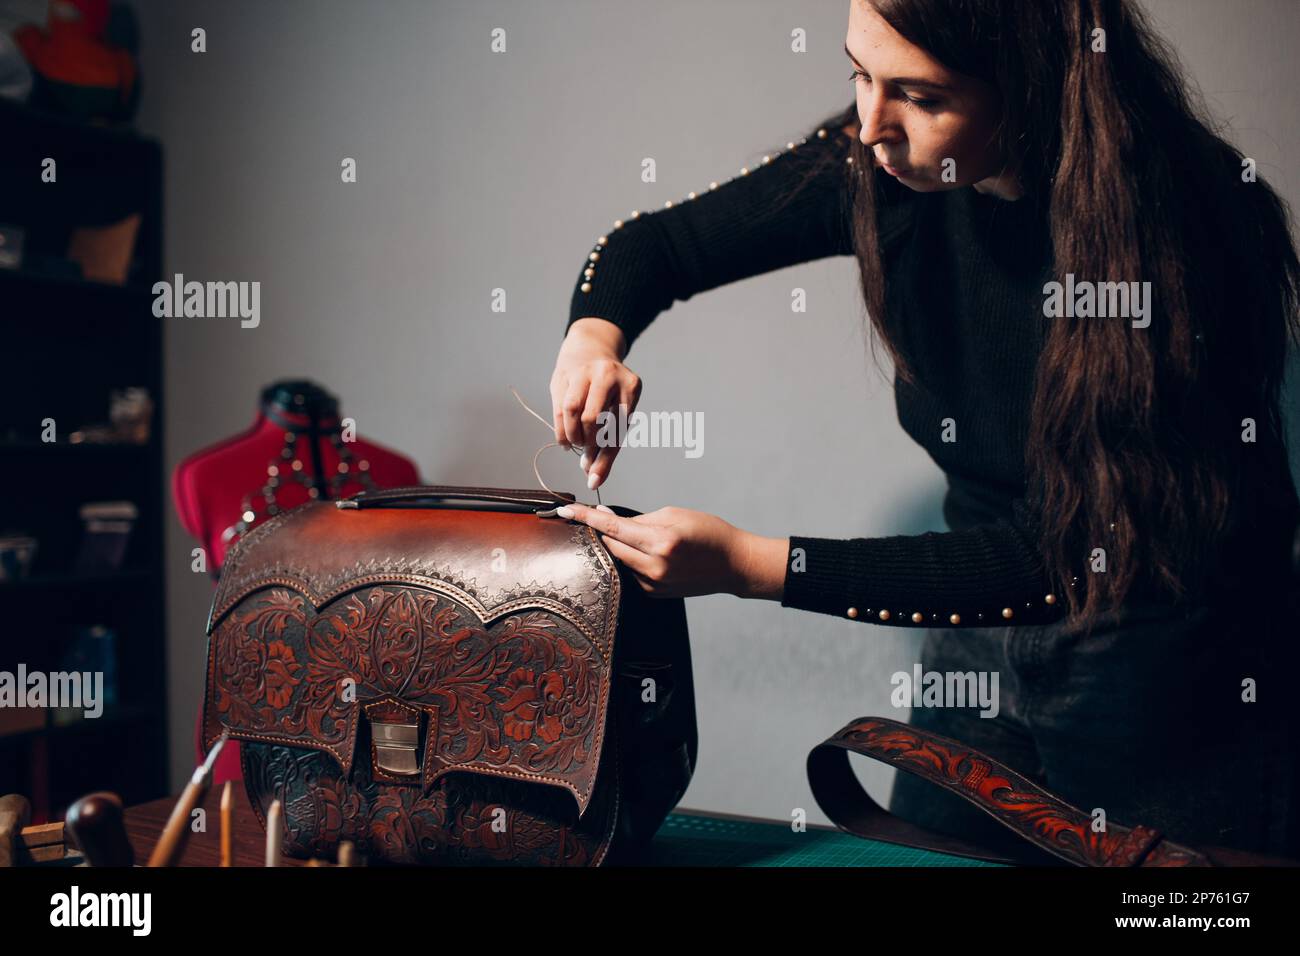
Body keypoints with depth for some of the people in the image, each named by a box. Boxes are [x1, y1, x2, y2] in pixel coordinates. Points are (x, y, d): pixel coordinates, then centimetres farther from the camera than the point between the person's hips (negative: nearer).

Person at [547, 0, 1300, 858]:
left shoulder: (1190, 228, -26)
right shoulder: (879, 169, -11)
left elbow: (1058, 560, -28)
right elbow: (653, 244, 3)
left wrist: (749, 565, -31)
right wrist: (595, 338, -21)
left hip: (1175, 682, -5)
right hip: (979, 631, 5)